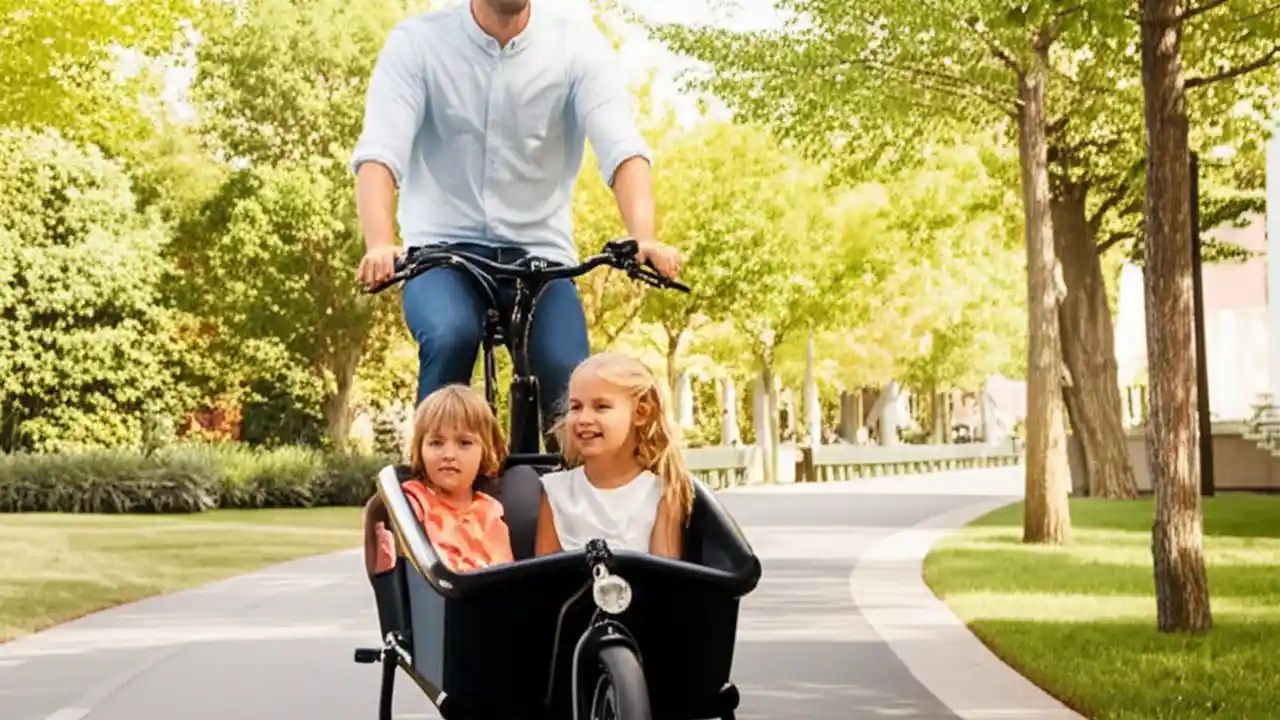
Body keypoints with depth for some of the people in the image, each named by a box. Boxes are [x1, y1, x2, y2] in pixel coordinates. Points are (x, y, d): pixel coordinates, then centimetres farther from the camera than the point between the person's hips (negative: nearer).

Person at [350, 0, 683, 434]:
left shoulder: (580, 49, -3)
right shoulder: (417, 43, -5)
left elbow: (624, 151, -16)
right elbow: (378, 154, -16)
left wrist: (644, 239, -35)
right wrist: (380, 245, -36)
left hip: (539, 255, 1)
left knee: (571, 380, -23)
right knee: (451, 336, -33)